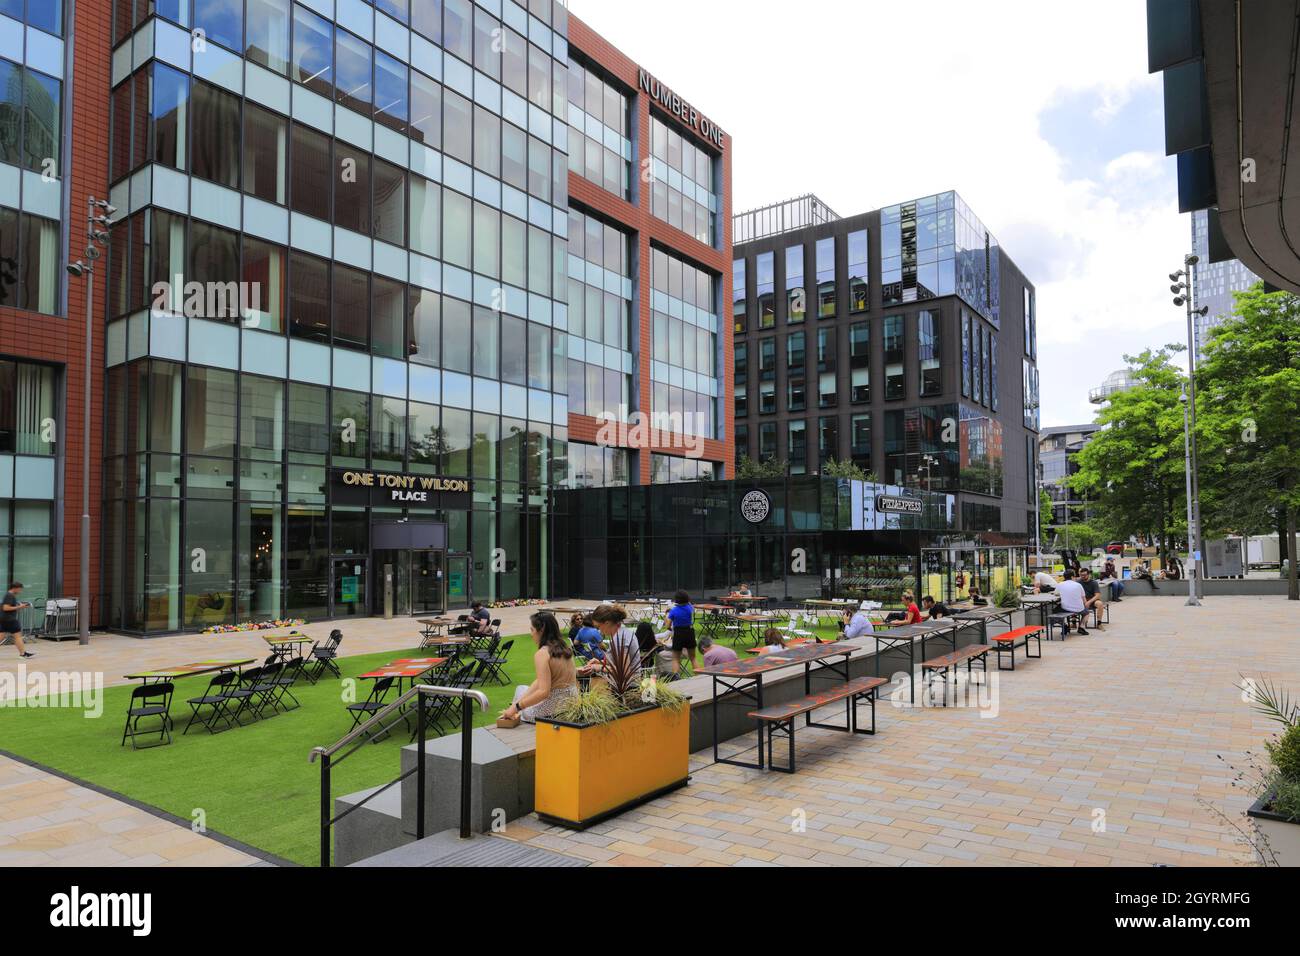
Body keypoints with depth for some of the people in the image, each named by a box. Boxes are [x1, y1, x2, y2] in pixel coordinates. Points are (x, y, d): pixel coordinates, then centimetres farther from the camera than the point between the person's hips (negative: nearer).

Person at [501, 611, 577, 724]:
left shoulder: (542, 654, -18)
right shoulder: (564, 648, 6)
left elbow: (543, 691, -25)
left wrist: (517, 707, -16)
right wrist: (519, 703, 8)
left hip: (555, 709, -7)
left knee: (520, 690, 22)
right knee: (522, 690, 28)